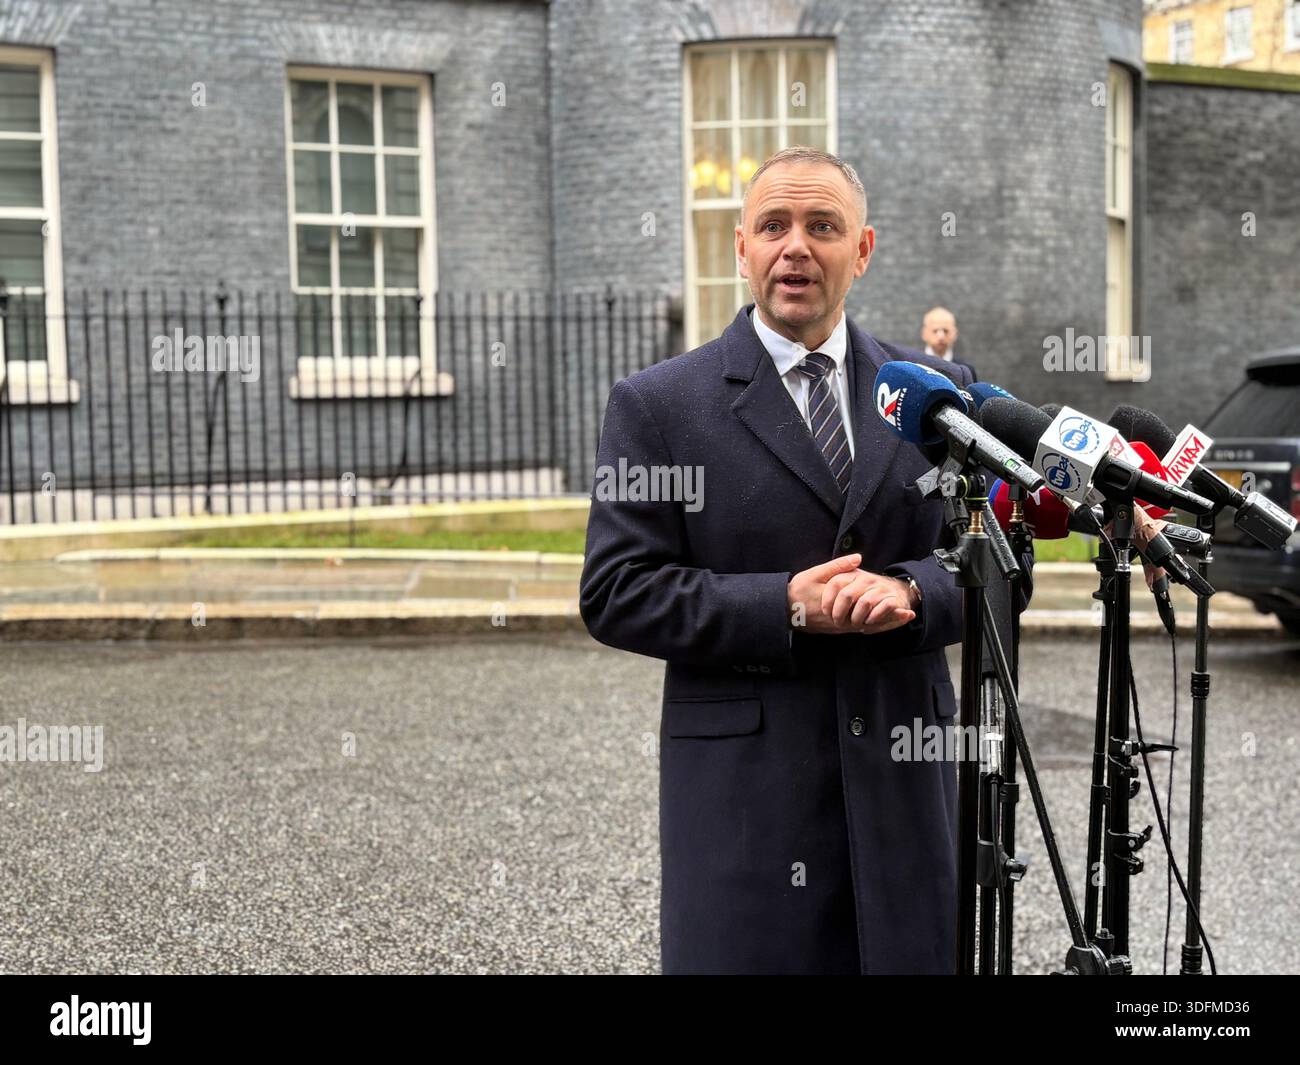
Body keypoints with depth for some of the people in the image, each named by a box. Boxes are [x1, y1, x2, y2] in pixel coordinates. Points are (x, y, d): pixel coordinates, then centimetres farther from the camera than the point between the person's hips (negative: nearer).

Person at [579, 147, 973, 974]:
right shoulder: (657, 405, -1)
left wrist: (911, 593, -13)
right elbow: (615, 593, -6)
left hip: (905, 777, 3)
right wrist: (783, 606, -16)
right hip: (744, 789, -3)